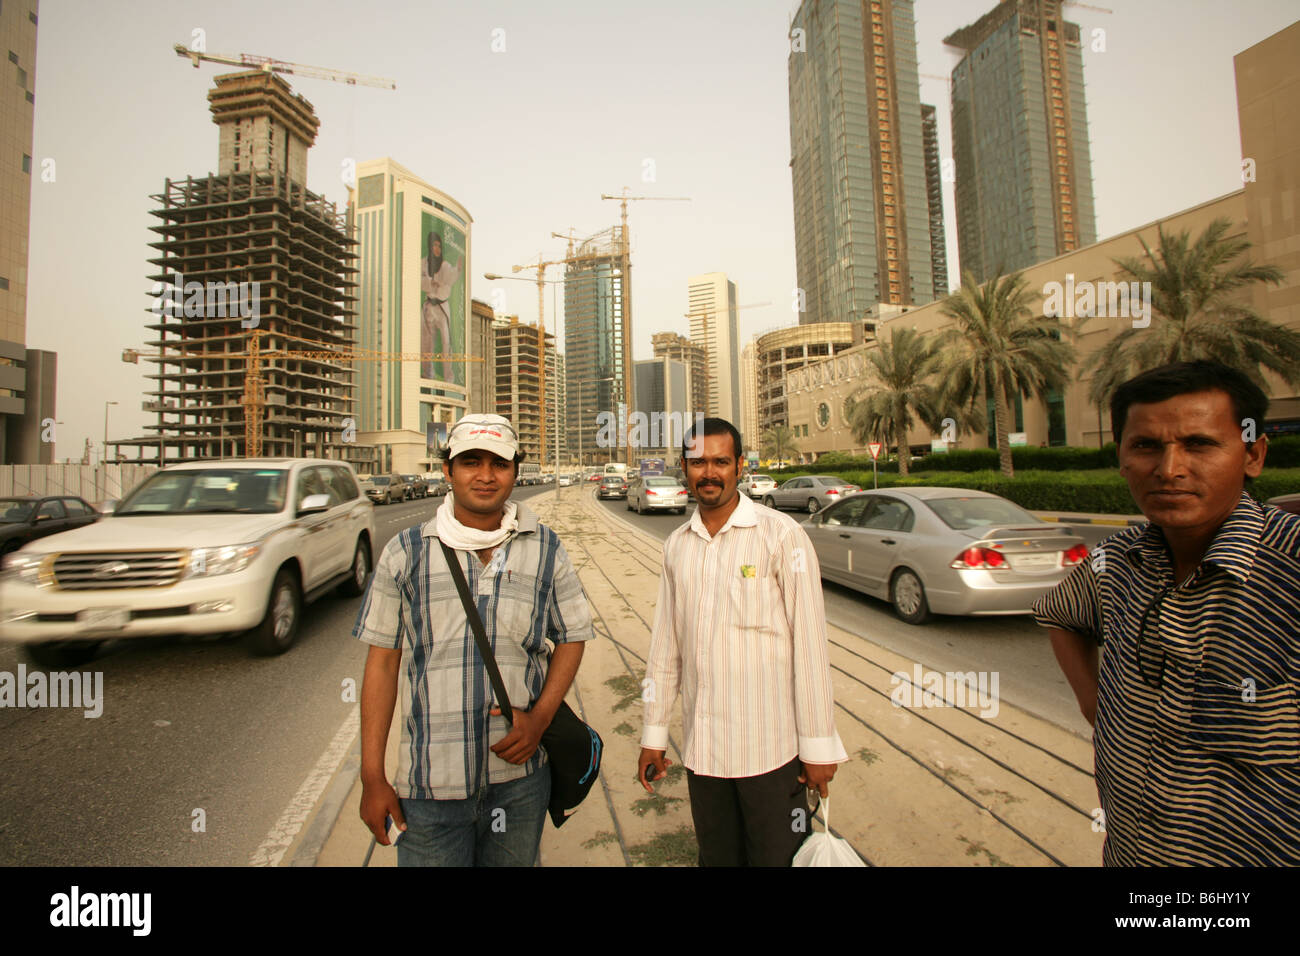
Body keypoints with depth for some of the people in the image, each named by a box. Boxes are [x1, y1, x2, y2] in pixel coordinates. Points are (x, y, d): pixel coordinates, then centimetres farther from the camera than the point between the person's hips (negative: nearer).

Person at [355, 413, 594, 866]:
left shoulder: (545, 550, -1)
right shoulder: (405, 553, -3)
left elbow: (572, 637, 5)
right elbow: (383, 662, 0)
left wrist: (539, 717, -9)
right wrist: (372, 777, 1)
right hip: (429, 783, -1)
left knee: (515, 860, 19)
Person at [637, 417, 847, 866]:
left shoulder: (781, 534, -11)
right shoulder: (676, 546, 3)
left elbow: (809, 643, -11)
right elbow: (665, 645, 8)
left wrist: (818, 744, -9)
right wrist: (654, 734, 11)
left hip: (770, 745, -4)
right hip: (701, 747, 5)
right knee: (717, 857, 21)